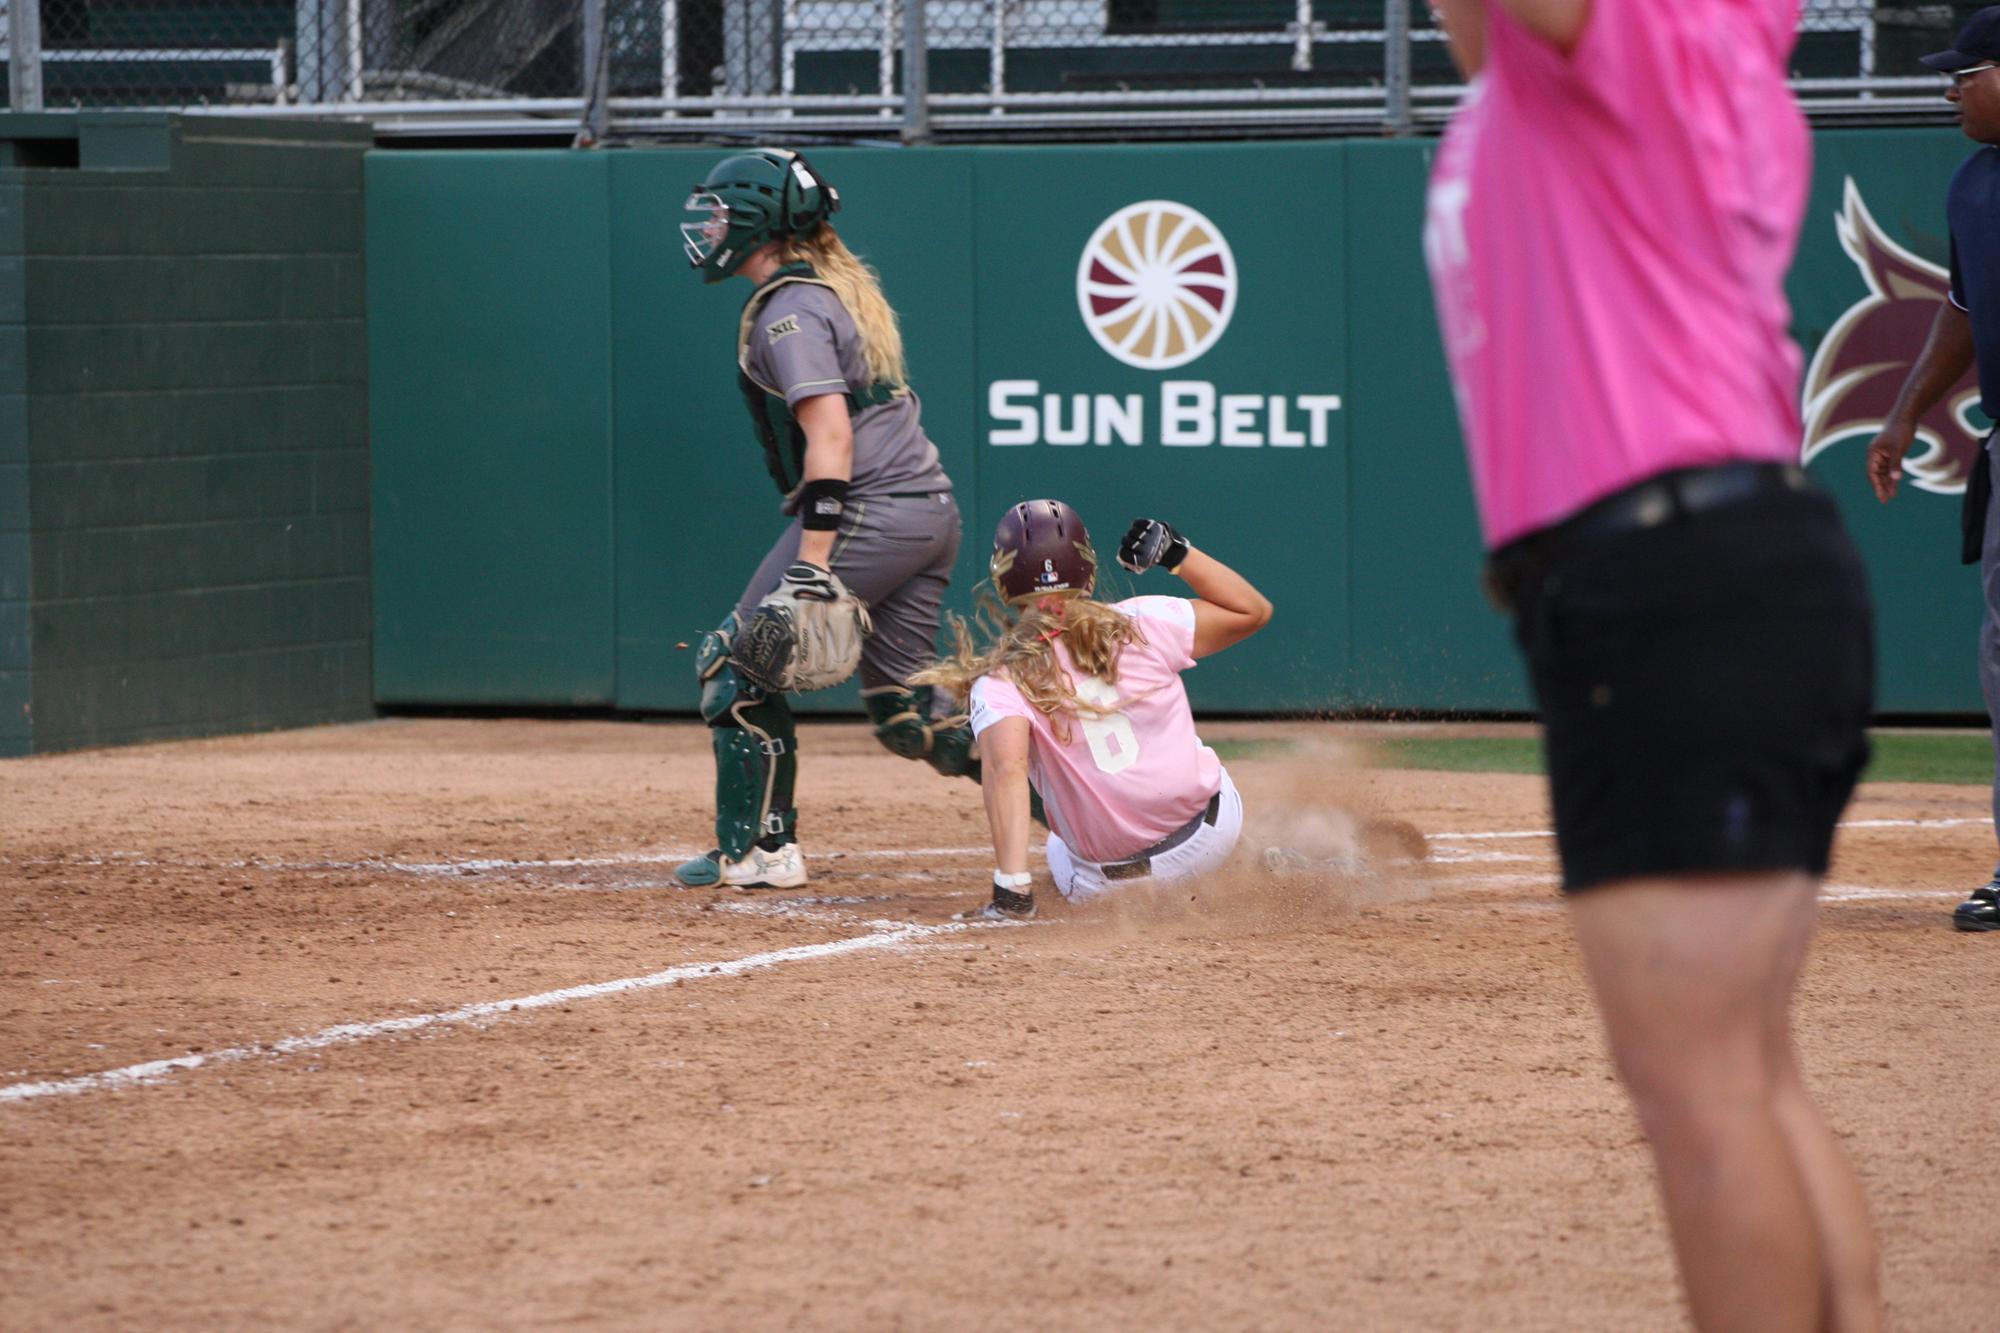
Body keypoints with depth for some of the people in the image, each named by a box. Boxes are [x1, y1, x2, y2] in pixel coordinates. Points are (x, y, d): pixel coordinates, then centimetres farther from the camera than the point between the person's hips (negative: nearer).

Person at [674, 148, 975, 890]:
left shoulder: (787, 310, -11)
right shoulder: (844, 286, 18)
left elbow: (830, 436, -21)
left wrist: (812, 563, -26)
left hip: (868, 514, -9)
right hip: (933, 509, 9)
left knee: (736, 662, 2)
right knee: (903, 709, 11)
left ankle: (759, 849, 2)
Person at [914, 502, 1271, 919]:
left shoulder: (999, 681, -13)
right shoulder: (1142, 625, -7)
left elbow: (1006, 766, -31)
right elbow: (1253, 611, 5)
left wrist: (1011, 890, -37)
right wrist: (1175, 552, 8)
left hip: (1105, 882, -1)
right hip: (1211, 833, 1)